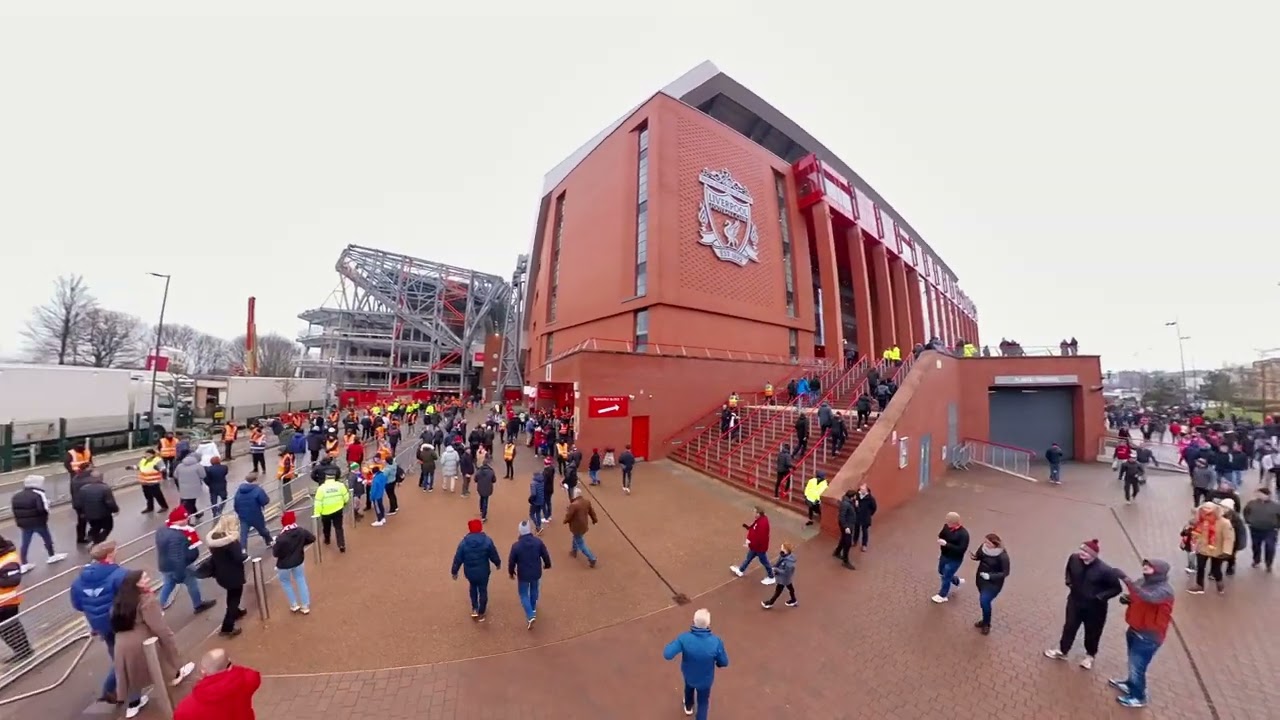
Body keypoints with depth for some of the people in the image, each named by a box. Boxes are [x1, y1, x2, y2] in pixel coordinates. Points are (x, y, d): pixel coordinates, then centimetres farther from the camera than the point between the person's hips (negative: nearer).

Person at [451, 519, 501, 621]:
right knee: (483, 591, 19)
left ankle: (474, 609, 36)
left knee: (473, 587, 31)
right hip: (483, 572, -2)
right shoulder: (487, 541, -17)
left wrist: (454, 571, 9)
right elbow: (493, 555, -8)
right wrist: (498, 563, 11)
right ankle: (481, 612, 33)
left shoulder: (464, 542, -15)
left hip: (469, 572, 2)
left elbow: (458, 559, -7)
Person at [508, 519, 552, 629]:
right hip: (536, 573, 3)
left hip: (523, 575, -3)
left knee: (524, 594, 17)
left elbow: (511, 561, -11)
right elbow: (545, 555, -8)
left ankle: (530, 616, 4)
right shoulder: (538, 541, -18)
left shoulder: (516, 545, -23)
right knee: (534, 590, 28)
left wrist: (511, 572, 9)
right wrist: (547, 565, 12)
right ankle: (533, 609, 49)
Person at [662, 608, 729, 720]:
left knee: (689, 689, 37)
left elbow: (667, 655, -33)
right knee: (703, 701, 29)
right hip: (705, 679, -2)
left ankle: (688, 707, 66)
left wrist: (672, 644, -12)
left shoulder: (684, 638, -35)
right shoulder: (716, 642, -35)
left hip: (688, 675, 2)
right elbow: (724, 663, -18)